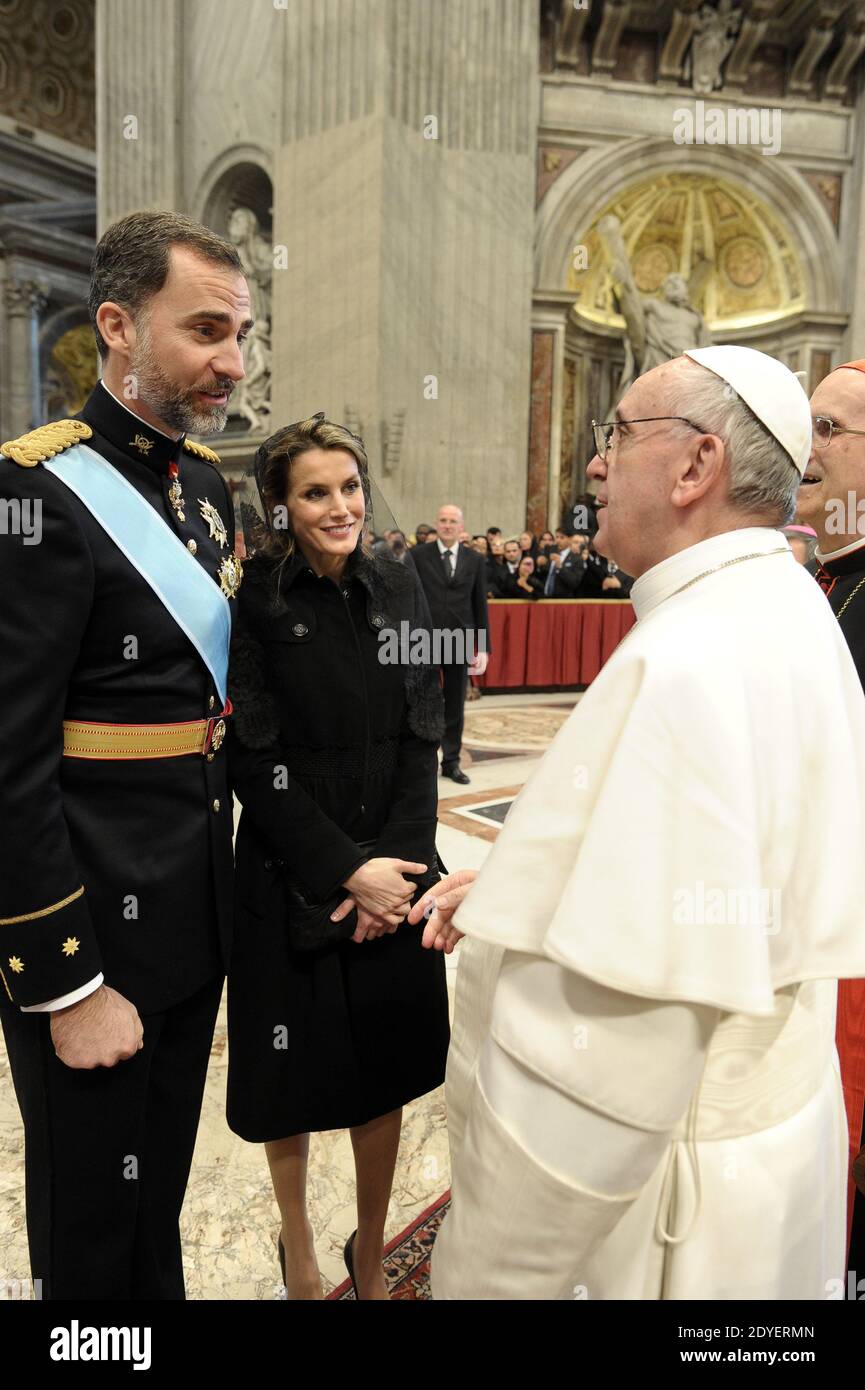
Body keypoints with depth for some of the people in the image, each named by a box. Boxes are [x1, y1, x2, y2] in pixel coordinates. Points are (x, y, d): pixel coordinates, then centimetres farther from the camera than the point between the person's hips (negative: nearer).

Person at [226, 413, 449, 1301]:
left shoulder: (398, 589, 3)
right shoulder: (254, 601, -9)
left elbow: (421, 737, 1)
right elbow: (256, 762, -11)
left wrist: (394, 862, -10)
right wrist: (345, 869, -15)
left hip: (392, 872, 3)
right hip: (290, 876, -3)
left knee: (385, 1068, 13)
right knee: (292, 1070, 12)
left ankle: (371, 1257, 38)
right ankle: (297, 1246, 40)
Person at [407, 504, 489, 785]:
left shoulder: (475, 560, 6)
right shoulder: (418, 556, 1)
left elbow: (480, 605, 6)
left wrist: (484, 647, 2)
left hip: (460, 641, 2)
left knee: (455, 706, 10)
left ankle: (451, 762, 21)